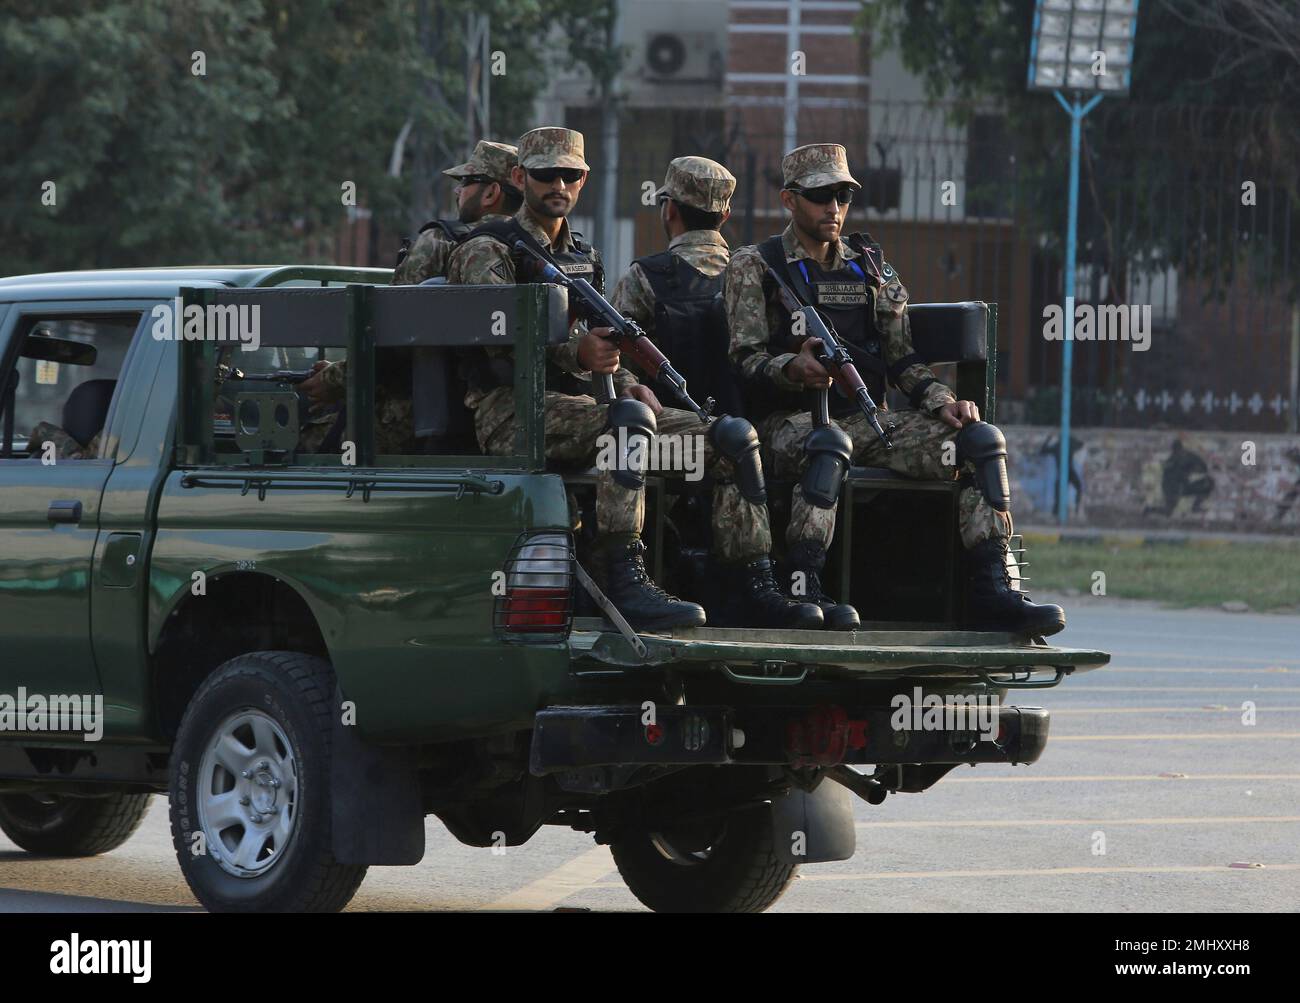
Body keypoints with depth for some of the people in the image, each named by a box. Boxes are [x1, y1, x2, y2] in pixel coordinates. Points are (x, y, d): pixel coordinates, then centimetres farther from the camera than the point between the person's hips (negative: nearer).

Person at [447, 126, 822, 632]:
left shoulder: (583, 256, 23)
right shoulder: (486, 250, -2)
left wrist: (627, 382, 6)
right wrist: (576, 352, -31)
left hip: (580, 405, 8)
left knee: (734, 436, -6)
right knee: (629, 416, -39)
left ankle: (756, 590, -9)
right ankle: (625, 585, -45)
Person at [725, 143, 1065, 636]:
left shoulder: (870, 267, 20)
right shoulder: (754, 267, 6)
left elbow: (901, 359, 17)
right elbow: (747, 361, -5)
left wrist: (942, 402, -3)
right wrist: (794, 369, -27)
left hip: (868, 418, 5)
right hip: (788, 420, -5)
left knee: (981, 439, -17)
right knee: (828, 442, -42)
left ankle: (991, 590, -23)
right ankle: (802, 589, -41)